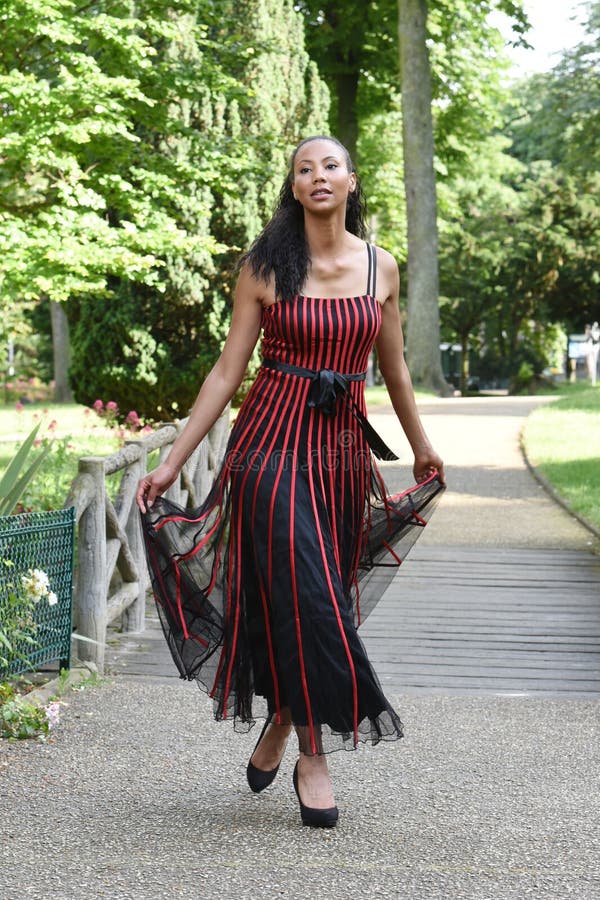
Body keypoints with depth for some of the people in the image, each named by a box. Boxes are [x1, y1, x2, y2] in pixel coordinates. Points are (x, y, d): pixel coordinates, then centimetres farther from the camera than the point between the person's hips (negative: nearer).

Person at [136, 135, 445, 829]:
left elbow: (393, 369, 18)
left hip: (345, 451, 3)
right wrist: (172, 461, -3)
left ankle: (277, 730, 25)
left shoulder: (381, 268, 7)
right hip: (274, 441, -3)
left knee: (319, 601, 6)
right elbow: (228, 370, 0)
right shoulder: (266, 268, -1)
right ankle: (313, 757, 1)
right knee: (301, 597, -9)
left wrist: (421, 450, 28)